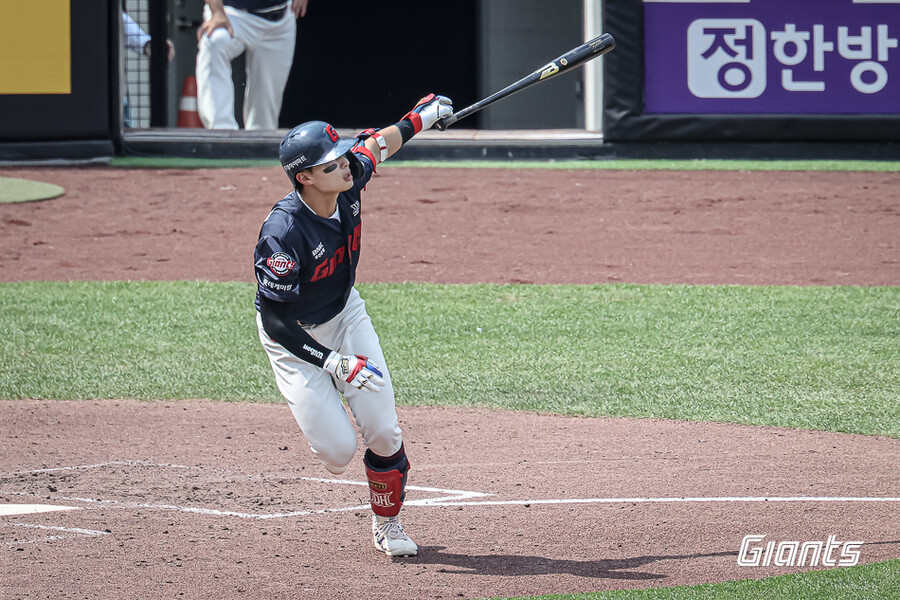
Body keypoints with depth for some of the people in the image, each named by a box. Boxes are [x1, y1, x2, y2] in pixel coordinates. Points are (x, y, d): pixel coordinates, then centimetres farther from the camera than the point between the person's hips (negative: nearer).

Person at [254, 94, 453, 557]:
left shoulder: (349, 179, -18)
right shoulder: (285, 233, -35)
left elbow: (376, 146, 9)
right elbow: (275, 322, -30)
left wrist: (420, 118, 9)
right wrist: (334, 363, -33)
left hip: (345, 315, 5)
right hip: (294, 337, -5)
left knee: (383, 433, -4)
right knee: (337, 450, -11)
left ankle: (386, 523, 21)